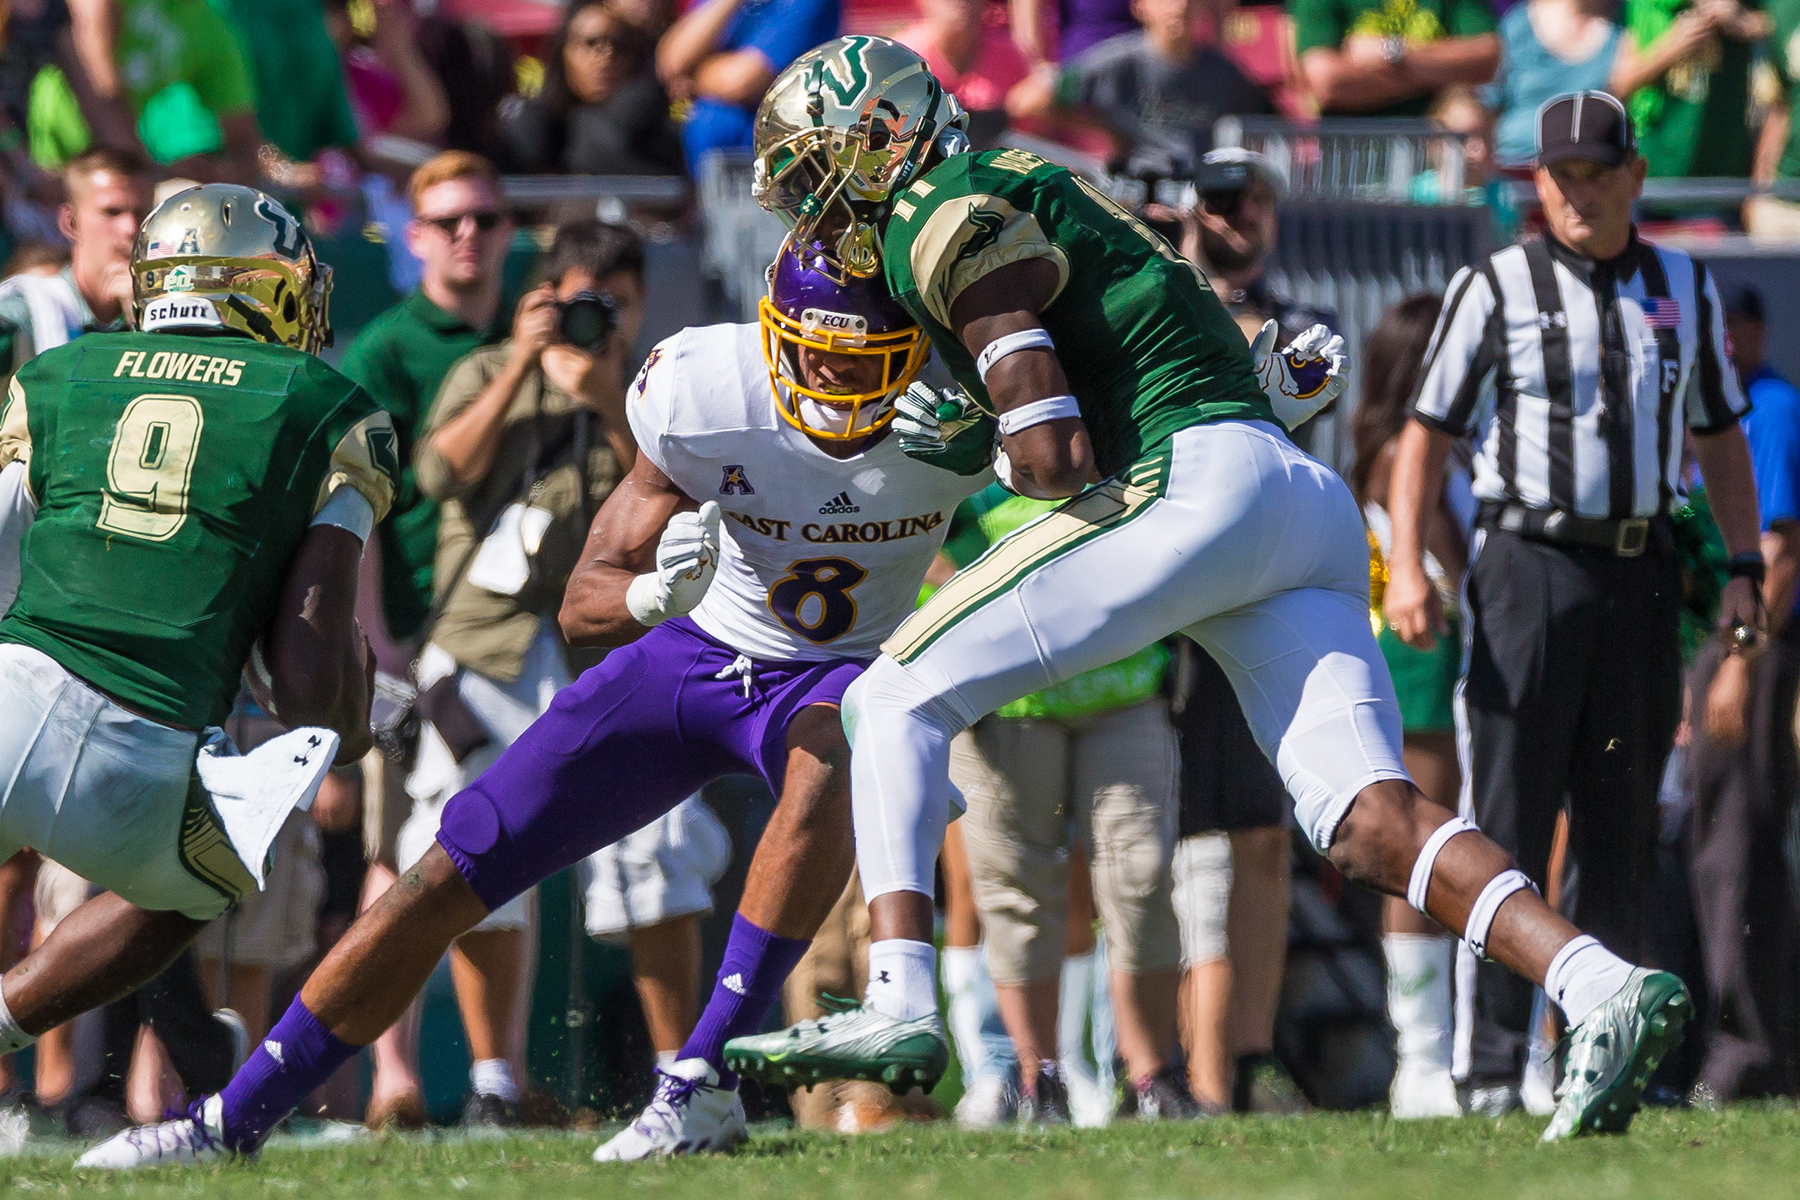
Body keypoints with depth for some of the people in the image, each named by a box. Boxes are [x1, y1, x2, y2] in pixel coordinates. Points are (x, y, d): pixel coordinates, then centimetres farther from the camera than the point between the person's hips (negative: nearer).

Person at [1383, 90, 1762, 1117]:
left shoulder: (1685, 290, 11)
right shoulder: (1495, 289, -1)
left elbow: (1721, 437, 18)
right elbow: (1427, 434, -1)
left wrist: (1746, 567, 7)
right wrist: (1407, 567, -13)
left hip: (1643, 573, 4)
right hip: (1530, 564, -4)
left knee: (1625, 828, 6)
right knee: (1509, 824, -7)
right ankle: (1496, 1067, -7)